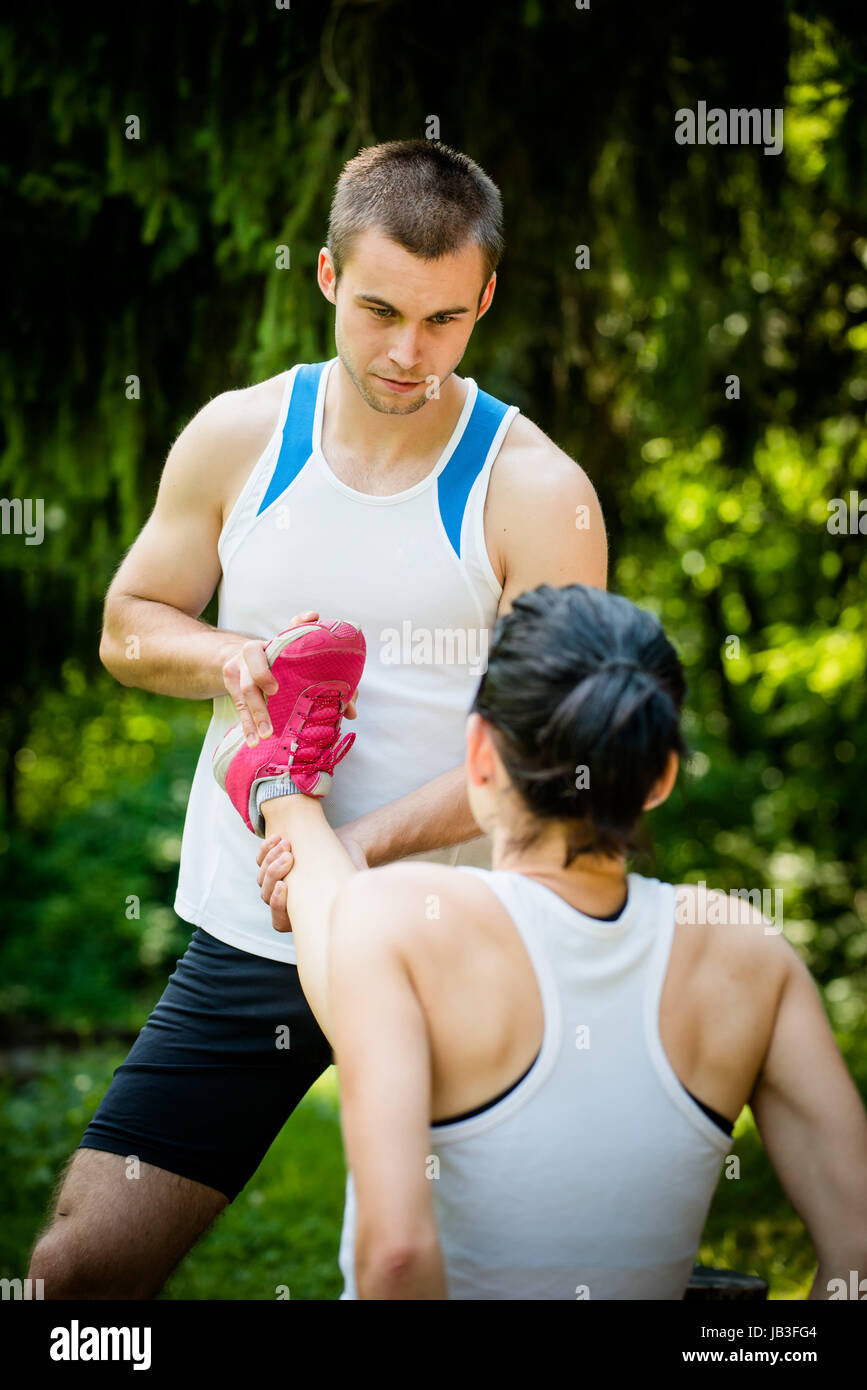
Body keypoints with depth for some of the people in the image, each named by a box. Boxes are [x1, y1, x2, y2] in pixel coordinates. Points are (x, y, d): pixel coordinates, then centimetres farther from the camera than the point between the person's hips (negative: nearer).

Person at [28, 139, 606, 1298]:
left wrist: (356, 849, -24)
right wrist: (230, 659, -9)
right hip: (245, 943, 3)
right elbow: (129, 627, 14)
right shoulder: (238, 437, 3)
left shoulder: (537, 492, -8)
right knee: (82, 1265, -1)